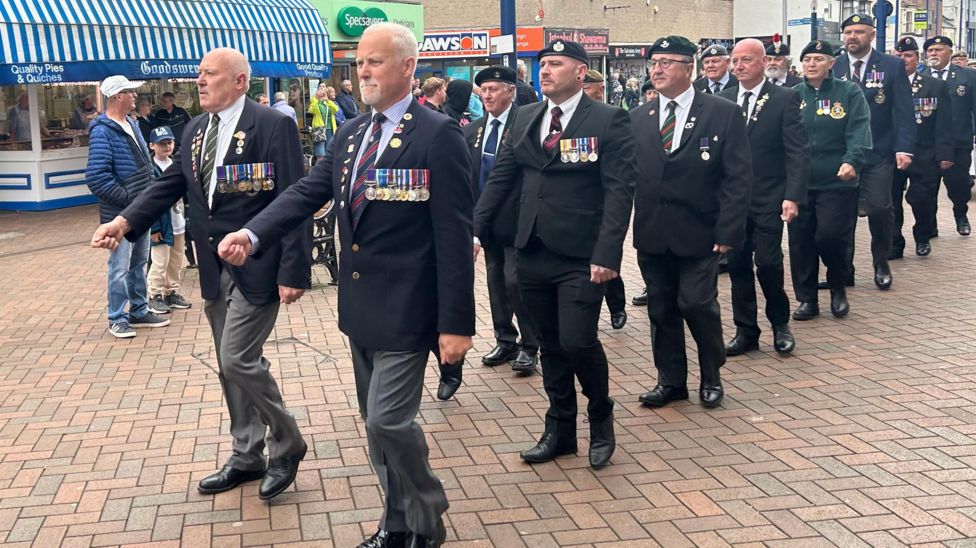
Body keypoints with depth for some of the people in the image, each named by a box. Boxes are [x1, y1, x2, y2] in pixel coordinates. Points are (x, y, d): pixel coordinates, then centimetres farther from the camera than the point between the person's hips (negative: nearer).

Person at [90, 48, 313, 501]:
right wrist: (125, 221, -7)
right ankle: (247, 457, 28)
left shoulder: (273, 125, -12)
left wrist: (293, 272, -19)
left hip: (257, 267, -7)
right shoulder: (195, 129, 10)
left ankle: (287, 444, 11)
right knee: (230, 367, 13)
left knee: (238, 359, -11)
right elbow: (169, 185, 10)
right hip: (214, 268, 7)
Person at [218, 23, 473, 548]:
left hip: (406, 309, -7)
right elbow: (307, 192, 5)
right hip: (361, 306, 8)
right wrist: (252, 233, -13)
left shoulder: (437, 135, -12)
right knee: (378, 421, 15)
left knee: (388, 420, -9)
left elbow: (454, 235, -15)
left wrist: (456, 323, -18)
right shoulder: (350, 134, 11)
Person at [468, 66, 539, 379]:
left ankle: (529, 346, 6)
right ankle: (505, 341, 26)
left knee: (516, 280, -7)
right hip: (486, 221, 7)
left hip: (517, 220, -6)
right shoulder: (472, 131, 11)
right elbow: (468, 179, 12)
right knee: (496, 281, 14)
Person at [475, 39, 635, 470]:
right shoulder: (525, 118, 10)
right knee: (551, 345, 13)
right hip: (532, 254, 5)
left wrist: (608, 254, -20)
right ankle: (560, 430, 28)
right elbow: (500, 178, 10)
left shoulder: (608, 121, -6)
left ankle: (601, 421, 18)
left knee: (577, 341, -9)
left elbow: (619, 190, -11)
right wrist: (474, 231, 1)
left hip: (581, 258, -5)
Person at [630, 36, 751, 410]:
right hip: (651, 234, 4)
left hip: (698, 234, -4)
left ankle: (711, 377, 17)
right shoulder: (637, 118, 8)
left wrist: (728, 231, -12)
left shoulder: (724, 114, -2)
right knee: (661, 309, 9)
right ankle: (670, 380, 24)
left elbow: (737, 178, -5)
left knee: (697, 303, -6)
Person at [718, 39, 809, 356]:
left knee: (768, 263, -6)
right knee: (738, 265, 7)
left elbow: (798, 152, -7)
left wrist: (792, 197, -16)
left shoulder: (785, 99, -3)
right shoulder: (722, 100, 8)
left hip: (768, 199, -4)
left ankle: (780, 324, 17)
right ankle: (745, 331, 18)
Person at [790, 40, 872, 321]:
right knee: (800, 242, 3)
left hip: (837, 182, -3)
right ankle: (807, 299, 17)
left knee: (830, 236, -9)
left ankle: (838, 288, 18)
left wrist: (852, 161, -26)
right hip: (798, 182, 3)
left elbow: (859, 132, -9)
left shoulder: (849, 93, 1)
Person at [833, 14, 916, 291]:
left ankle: (881, 262, 14)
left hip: (878, 153, -2)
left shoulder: (893, 66, 1)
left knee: (880, 207, -9)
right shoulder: (833, 68, 5)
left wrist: (904, 148, -13)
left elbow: (904, 110, -2)